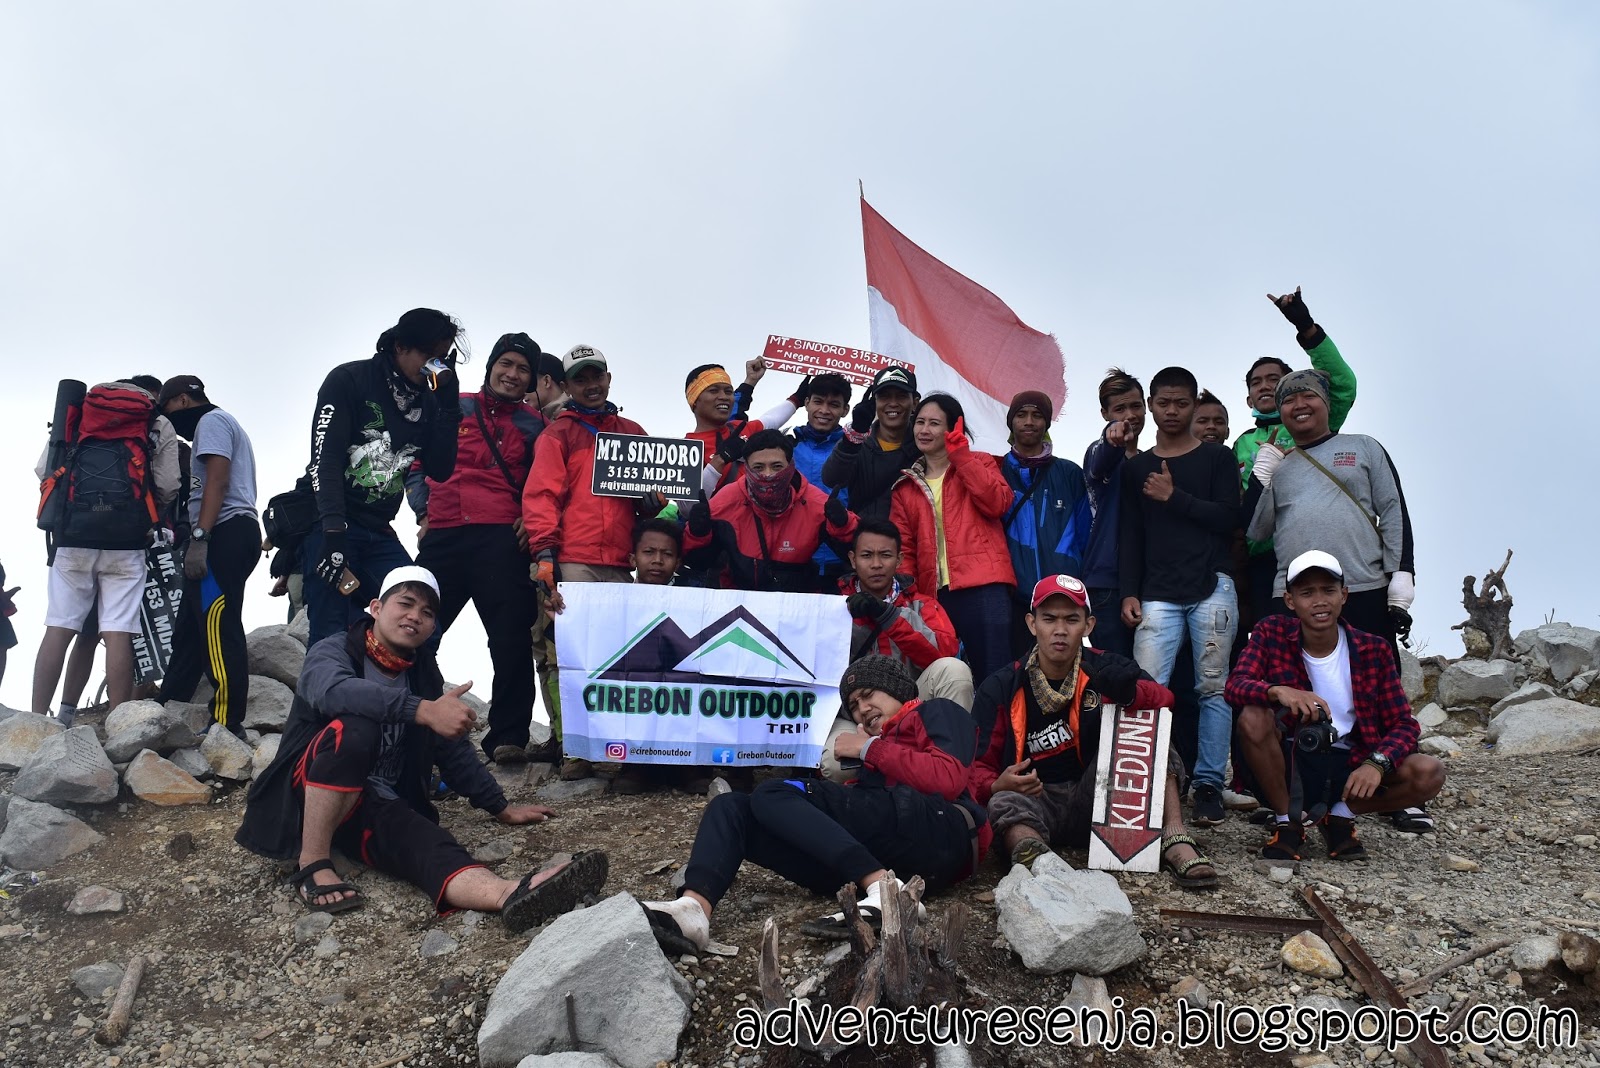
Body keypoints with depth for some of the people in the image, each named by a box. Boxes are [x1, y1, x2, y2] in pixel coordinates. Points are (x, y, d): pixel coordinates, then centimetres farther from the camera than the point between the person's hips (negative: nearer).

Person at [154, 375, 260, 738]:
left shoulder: (211, 420, 0)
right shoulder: (224, 425, 30)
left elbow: (217, 481, -14)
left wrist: (199, 538, -20)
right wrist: (199, 537, 17)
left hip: (224, 534, -11)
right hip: (234, 534, 11)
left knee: (218, 629, -14)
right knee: (191, 627, 11)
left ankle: (227, 724, -17)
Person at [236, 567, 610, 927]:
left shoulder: (422, 674, 11)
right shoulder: (333, 651, -6)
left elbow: (454, 748, 20)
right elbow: (333, 690, -32)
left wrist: (501, 807, 19)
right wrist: (425, 710, -43)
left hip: (377, 808, 4)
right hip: (308, 795, -4)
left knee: (429, 843, -30)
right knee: (355, 728, -34)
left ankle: (511, 894, -61)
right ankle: (312, 866, -27)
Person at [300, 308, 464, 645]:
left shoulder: (427, 402, 11)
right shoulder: (349, 380, -4)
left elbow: (439, 470, 3)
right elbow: (325, 459, -13)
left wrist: (448, 403, -4)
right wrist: (333, 528, -24)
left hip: (380, 532, 6)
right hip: (328, 523, -6)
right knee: (335, 638, -17)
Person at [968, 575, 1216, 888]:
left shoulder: (1103, 669, 2)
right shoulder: (999, 688, -3)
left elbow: (1164, 698, -11)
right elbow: (976, 767, -4)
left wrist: (1129, 692, -34)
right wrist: (996, 786, -28)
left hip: (1092, 799, 2)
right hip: (1035, 802, -2)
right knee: (1005, 803, -35)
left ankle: (1174, 839, -28)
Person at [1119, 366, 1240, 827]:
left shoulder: (1218, 458, 9)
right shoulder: (1135, 468, 16)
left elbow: (1229, 518, -3)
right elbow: (1130, 536, 12)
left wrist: (1175, 497, -6)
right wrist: (1129, 593, 3)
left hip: (1212, 589, -1)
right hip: (1157, 595, 2)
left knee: (1213, 689, -1)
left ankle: (1209, 784, 6)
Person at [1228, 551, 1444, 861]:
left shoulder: (1372, 650, -2)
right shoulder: (1272, 633, -5)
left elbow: (1404, 724, -3)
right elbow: (1235, 684, -20)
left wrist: (1377, 764, -24)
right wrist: (1278, 691, -42)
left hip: (1351, 766, 1)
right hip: (1289, 761, -1)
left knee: (1430, 774, -23)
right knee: (1253, 717, -31)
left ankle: (1342, 815, 4)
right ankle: (1286, 823, -9)